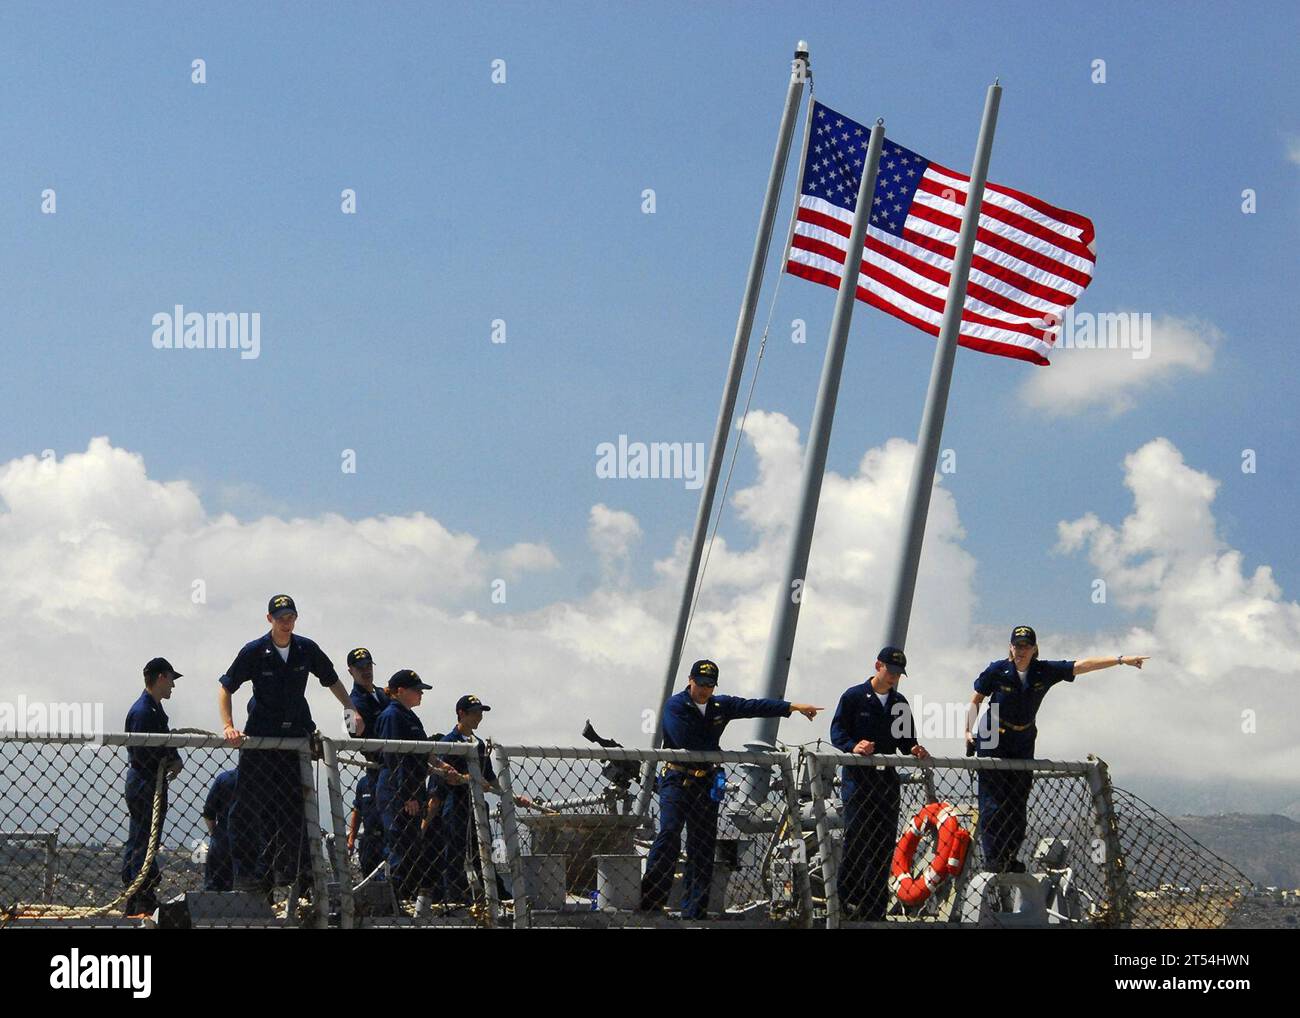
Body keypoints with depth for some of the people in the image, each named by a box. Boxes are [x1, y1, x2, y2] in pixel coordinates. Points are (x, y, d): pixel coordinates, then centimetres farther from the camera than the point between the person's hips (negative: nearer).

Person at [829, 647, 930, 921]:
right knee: (857, 837, -14)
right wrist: (853, 746, -24)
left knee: (884, 842, 4)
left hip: (887, 778, 6)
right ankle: (848, 896, -8)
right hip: (857, 776, -5)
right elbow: (837, 730, -5)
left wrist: (913, 749, -3)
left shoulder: (900, 703, 18)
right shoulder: (854, 697, 1)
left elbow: (906, 738, 20)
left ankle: (875, 908, 10)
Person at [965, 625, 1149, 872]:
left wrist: (1120, 660, -12)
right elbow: (976, 701, 1)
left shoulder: (1045, 672, -7)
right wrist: (968, 731, -6)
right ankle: (991, 858, -9)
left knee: (1018, 804, 4)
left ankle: (1010, 858, 10)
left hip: (1023, 746, 4)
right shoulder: (997, 671, -12)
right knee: (993, 802, -10)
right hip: (993, 742, -4)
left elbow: (1083, 666, -8)